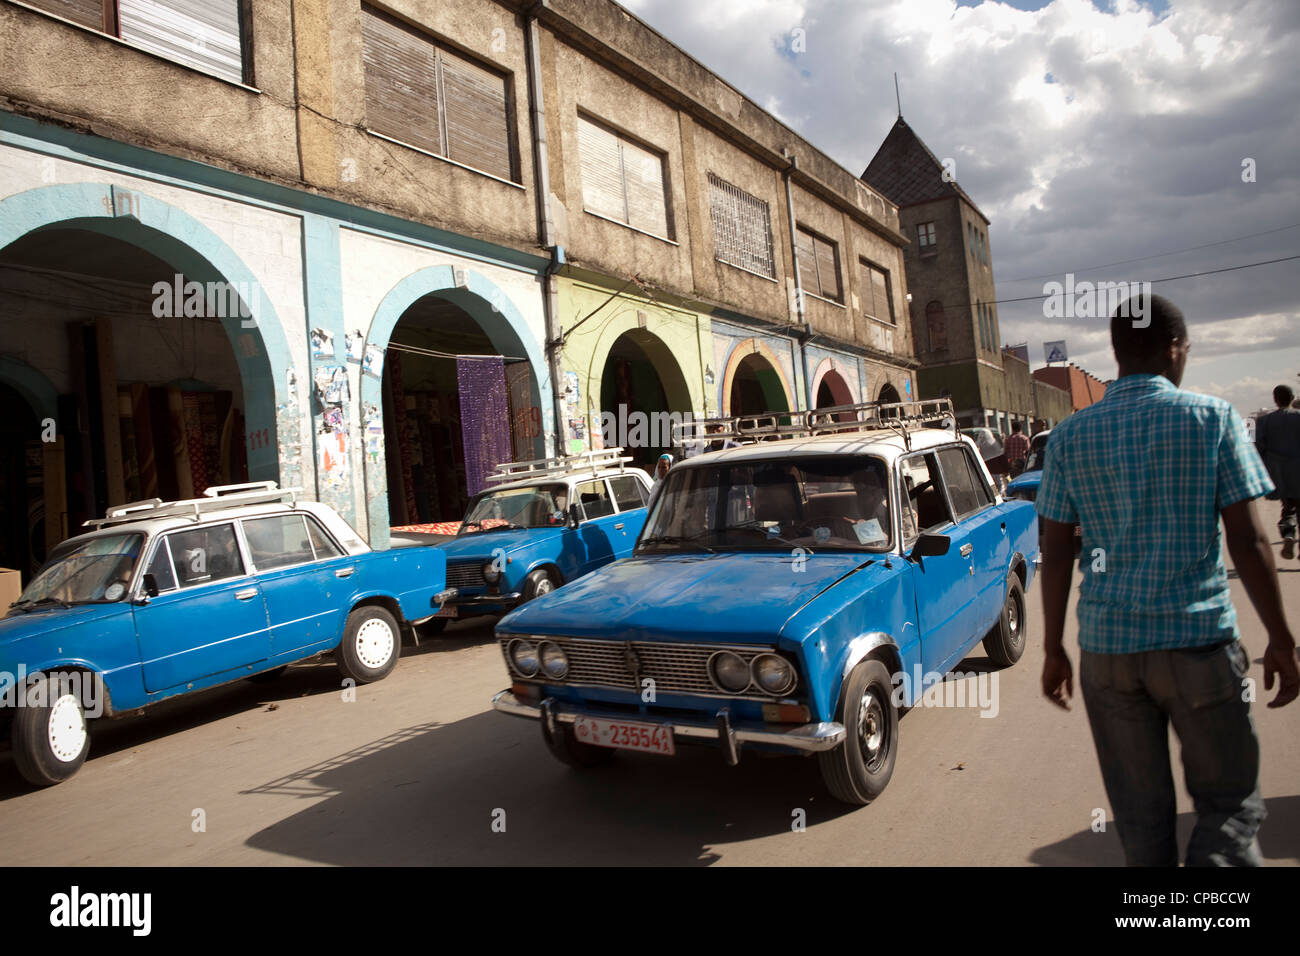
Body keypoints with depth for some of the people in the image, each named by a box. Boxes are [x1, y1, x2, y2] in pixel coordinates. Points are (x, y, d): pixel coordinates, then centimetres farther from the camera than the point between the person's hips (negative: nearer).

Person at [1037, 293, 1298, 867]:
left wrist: (1054, 651, 8)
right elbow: (1247, 542, -6)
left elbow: (1055, 554, 2)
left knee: (1139, 810, 15)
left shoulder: (1070, 436, 2)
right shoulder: (1212, 418, -3)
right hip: (1198, 639, -2)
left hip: (1106, 646, 2)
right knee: (1230, 803, 12)